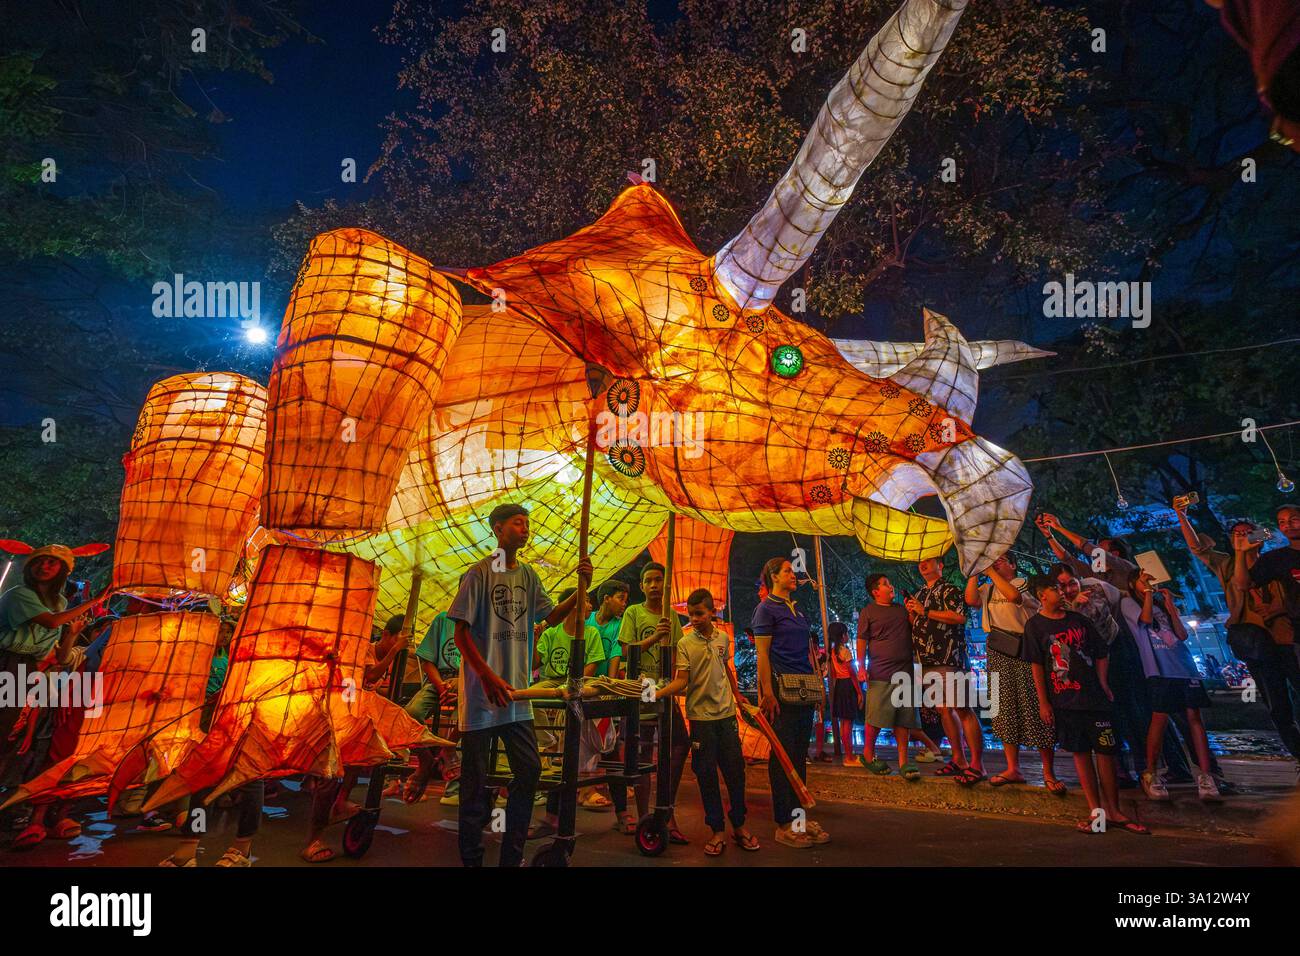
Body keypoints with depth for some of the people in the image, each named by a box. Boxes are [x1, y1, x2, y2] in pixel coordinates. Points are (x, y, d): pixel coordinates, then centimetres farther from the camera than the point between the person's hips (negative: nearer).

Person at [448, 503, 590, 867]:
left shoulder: (528, 575, 10)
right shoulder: (480, 573, -9)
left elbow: (551, 617, 15)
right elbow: (461, 633, -11)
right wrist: (488, 677, -22)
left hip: (516, 692, 6)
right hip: (481, 692, -6)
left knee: (529, 770, 8)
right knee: (475, 779, 2)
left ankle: (511, 857, 21)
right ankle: (471, 858, 16)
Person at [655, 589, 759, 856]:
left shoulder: (723, 638, 5)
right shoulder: (685, 643, -6)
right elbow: (681, 680, -12)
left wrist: (737, 697, 26)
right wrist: (657, 693, -28)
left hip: (726, 713, 3)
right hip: (701, 716, -3)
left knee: (735, 769, 6)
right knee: (706, 774, 1)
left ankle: (739, 825, 20)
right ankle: (717, 831, 11)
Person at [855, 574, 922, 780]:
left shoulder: (902, 610, 18)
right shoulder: (868, 612, 3)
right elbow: (862, 641, 0)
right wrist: (861, 667, -9)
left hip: (904, 673, 5)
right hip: (880, 674, -4)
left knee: (903, 719, 2)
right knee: (875, 718, -4)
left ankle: (903, 761, 6)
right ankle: (868, 755, 12)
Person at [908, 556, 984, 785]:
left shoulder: (948, 590, -2)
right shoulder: (919, 595, 22)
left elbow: (960, 616, -18)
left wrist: (925, 612, -14)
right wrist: (911, 612, 7)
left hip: (948, 658, -8)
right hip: (927, 661, 8)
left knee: (962, 709, -12)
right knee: (944, 710, 8)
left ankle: (977, 764, -12)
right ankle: (959, 760, 15)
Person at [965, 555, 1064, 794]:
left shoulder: (1024, 583, 1)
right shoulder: (987, 588, 15)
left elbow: (1013, 596, -22)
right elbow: (971, 599, -4)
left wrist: (991, 571, -15)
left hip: (1024, 651, -5)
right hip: (998, 653, 5)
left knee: (1035, 709, -4)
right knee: (1004, 710, 5)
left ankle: (1049, 773, 2)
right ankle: (1012, 769, 11)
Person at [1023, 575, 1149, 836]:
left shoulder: (1078, 619, 7)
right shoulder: (1035, 625, -1)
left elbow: (1100, 655, 12)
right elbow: (1037, 665, -2)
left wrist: (1103, 686, 2)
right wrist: (1043, 702, -5)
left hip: (1094, 696, 2)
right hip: (1063, 701, -2)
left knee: (1105, 751, 1)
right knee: (1081, 753, 4)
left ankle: (1113, 812, 9)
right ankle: (1097, 812, 9)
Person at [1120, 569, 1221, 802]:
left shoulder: (1162, 603, 21)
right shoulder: (1129, 602, 9)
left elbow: (1183, 635, 12)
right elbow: (1146, 618, -11)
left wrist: (1170, 606, 5)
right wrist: (1148, 591, -5)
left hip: (1184, 665, 5)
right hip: (1159, 669, -5)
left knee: (1194, 716, -4)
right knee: (1160, 718, -12)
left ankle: (1206, 775, -6)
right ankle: (1151, 773, 0)